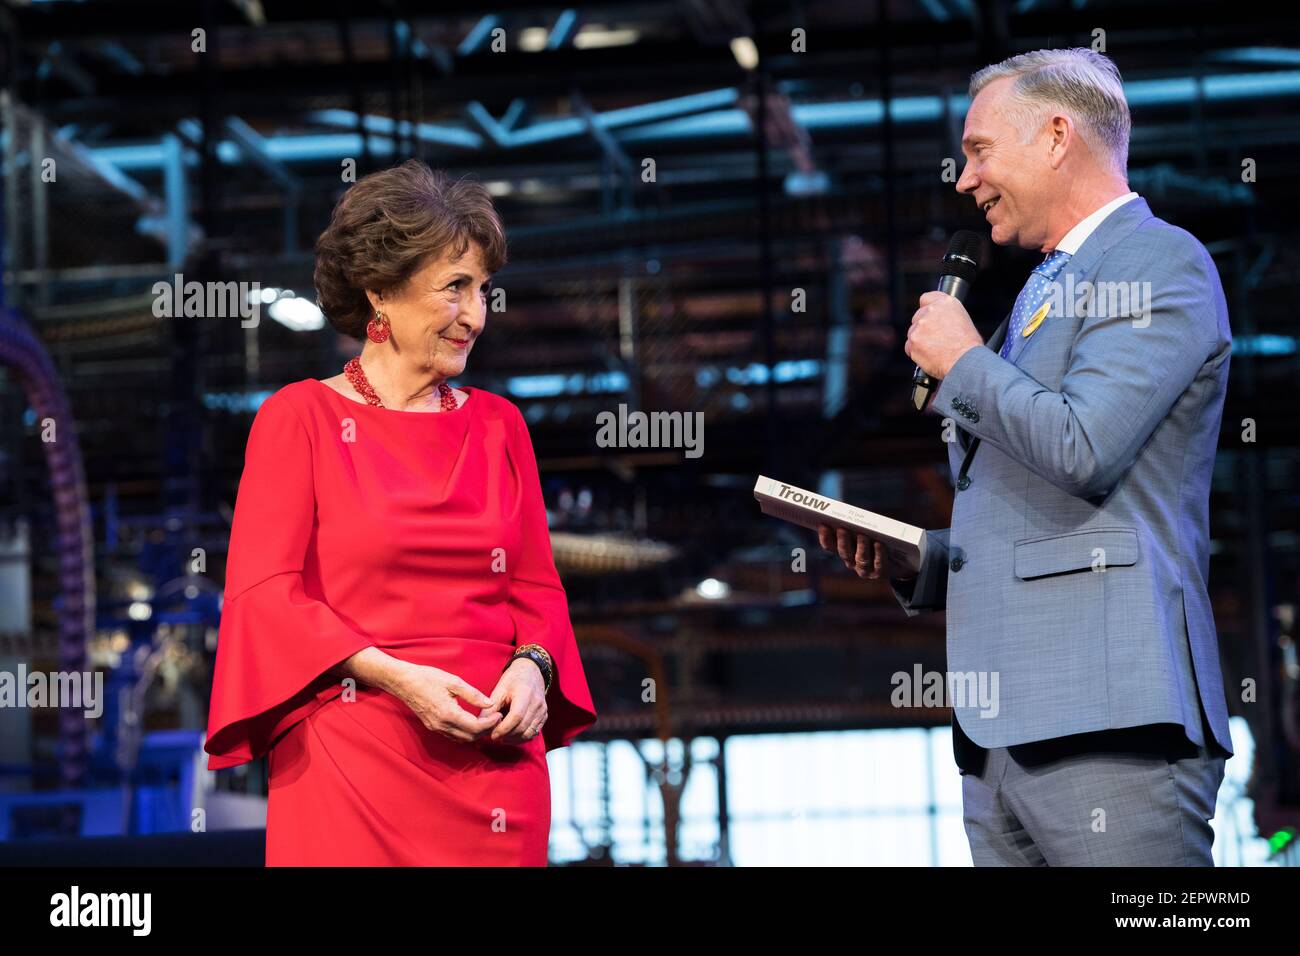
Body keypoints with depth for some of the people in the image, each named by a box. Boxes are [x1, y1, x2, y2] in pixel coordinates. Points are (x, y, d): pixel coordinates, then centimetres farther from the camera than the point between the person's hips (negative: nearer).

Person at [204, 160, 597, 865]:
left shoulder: (497, 424, 13)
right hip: (356, 757, -4)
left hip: (495, 757, 4)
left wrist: (531, 666, -7)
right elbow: (265, 591, -6)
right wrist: (397, 676, -16)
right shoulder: (302, 417, 1)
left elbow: (537, 586, 14)